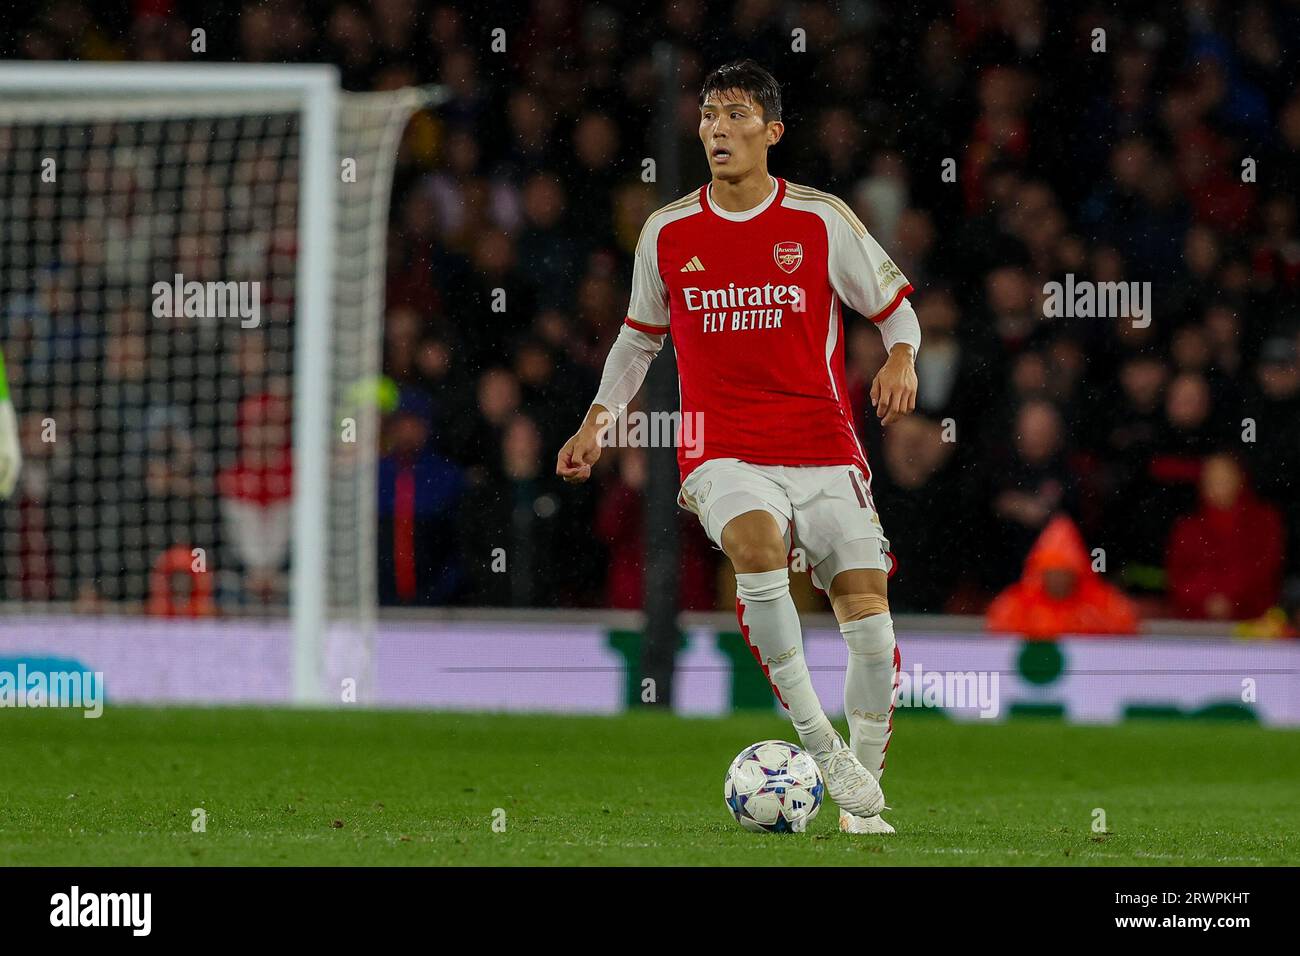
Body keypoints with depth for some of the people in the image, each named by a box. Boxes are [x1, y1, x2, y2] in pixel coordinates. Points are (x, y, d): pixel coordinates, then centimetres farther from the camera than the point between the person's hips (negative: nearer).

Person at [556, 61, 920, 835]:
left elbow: (895, 307, 8)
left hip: (824, 450, 0)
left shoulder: (822, 221, 1)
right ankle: (821, 745, -26)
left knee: (868, 611, -9)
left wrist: (903, 359, -13)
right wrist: (599, 421, 12)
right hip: (723, 452, 0)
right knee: (756, 544, -33)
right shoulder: (668, 233, 7)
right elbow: (640, 336, 21)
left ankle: (863, 799, 10)